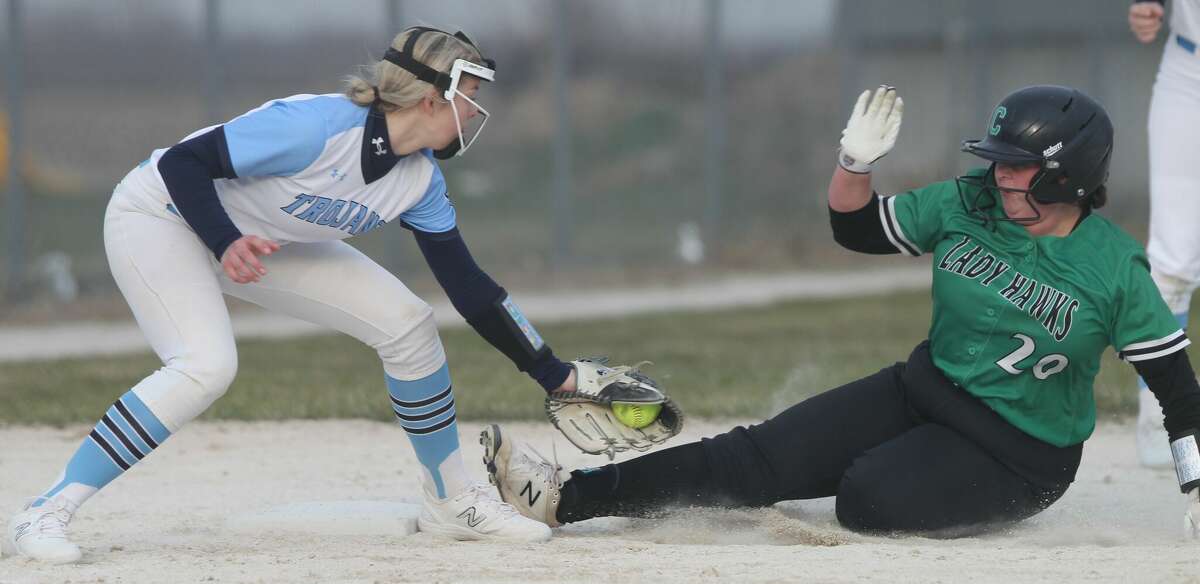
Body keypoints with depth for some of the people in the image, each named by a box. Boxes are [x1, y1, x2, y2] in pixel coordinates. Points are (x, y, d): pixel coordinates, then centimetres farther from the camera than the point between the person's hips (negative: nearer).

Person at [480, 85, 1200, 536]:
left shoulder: (1118, 272, -16)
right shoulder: (967, 206, -2)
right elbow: (858, 228, 7)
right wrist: (856, 162, -13)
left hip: (1021, 456, -5)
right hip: (923, 391, 5)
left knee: (868, 495, -32)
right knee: (763, 455, -10)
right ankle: (567, 496, -15)